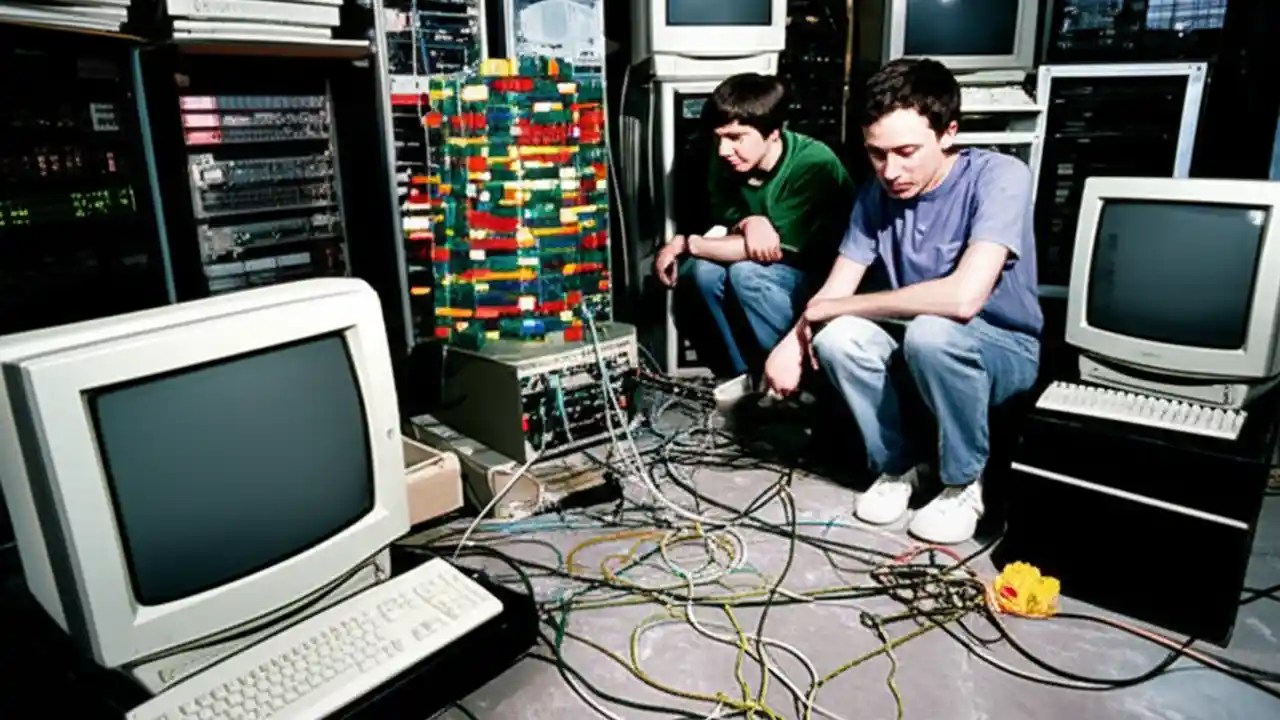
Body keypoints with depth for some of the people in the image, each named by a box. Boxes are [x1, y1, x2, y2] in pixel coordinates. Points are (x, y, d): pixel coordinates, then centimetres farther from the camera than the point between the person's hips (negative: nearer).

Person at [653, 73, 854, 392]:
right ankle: (743, 373, -7)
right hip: (773, 275, 5)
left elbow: (776, 251, -27)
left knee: (746, 273, -31)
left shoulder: (814, 164, -25)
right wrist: (748, 224, -30)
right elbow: (724, 230, -4)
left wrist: (686, 243, -21)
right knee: (701, 270, -22)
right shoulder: (726, 162, -8)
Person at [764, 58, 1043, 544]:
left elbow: (963, 297, -37)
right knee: (836, 337, -25)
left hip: (1004, 352, -4)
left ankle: (964, 481, -9)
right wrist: (792, 343, -29)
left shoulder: (1001, 177, -22)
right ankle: (897, 464, 0)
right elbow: (832, 294, -6)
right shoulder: (877, 194, -6)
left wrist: (831, 308, -28)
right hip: (917, 351, 4)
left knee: (931, 331, -36)